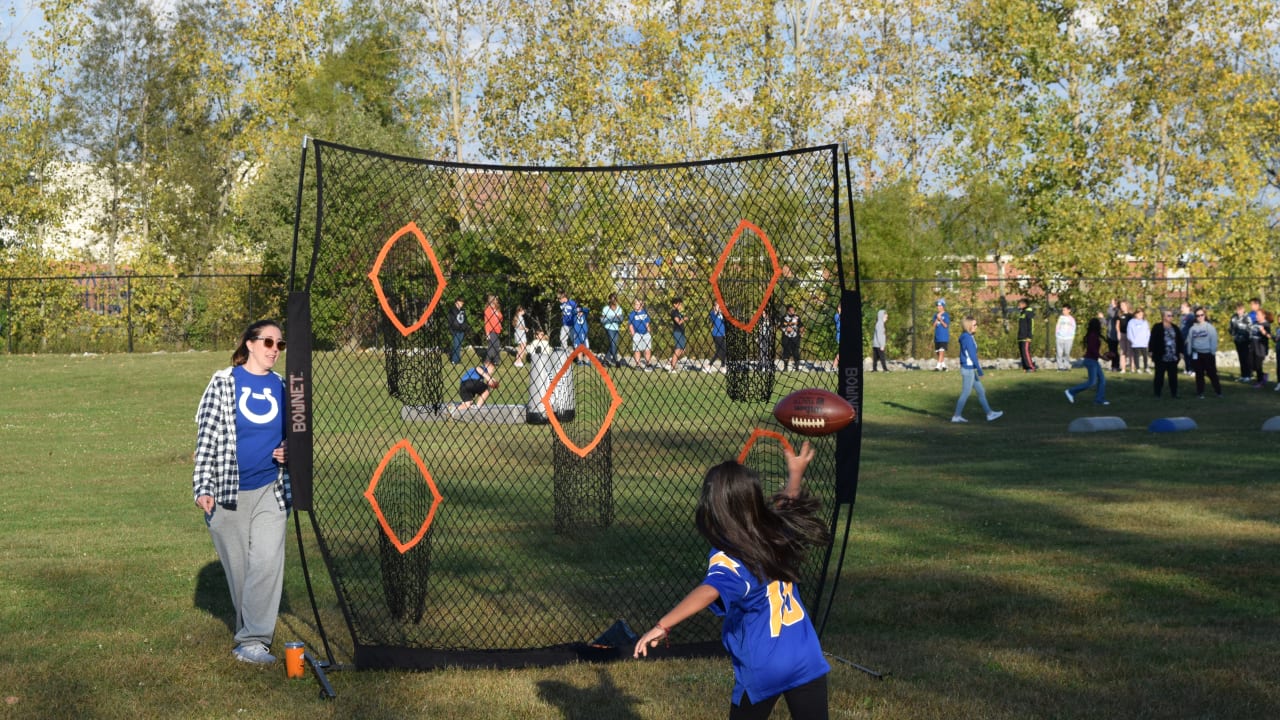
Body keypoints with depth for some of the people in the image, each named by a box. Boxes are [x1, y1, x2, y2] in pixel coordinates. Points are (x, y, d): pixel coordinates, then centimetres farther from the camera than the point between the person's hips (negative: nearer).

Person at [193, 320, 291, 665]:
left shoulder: (283, 387, 9)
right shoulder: (223, 383, -1)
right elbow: (206, 437, -5)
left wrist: (289, 452, -2)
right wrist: (203, 486, -12)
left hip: (270, 491, 2)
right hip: (228, 492, -2)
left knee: (268, 561, -11)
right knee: (237, 565, 6)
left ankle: (253, 640, -10)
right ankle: (249, 628, 23)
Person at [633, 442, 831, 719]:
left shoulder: (728, 559, -19)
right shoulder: (778, 533, 0)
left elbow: (709, 592, -40)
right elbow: (789, 506, 24)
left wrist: (663, 625, -46)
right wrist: (795, 474, 39)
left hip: (762, 670, -4)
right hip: (808, 661, 5)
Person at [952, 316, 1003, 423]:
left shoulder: (967, 337, 10)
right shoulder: (967, 338, -19)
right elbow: (972, 355, -21)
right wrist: (980, 371, -18)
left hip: (970, 370, 10)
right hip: (968, 370, -10)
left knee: (981, 391, 12)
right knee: (965, 394, -1)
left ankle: (989, 413, 17)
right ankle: (956, 416, 6)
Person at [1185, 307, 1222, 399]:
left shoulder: (1210, 327, -3)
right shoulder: (1192, 328, 6)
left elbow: (1214, 341, -3)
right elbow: (1189, 342, 10)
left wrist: (1213, 353, -7)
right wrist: (1189, 354, 8)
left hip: (1208, 354, -3)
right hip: (1197, 354, 3)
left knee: (1212, 373, 0)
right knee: (1199, 374, 7)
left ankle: (1218, 391, 9)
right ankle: (1200, 392, 13)